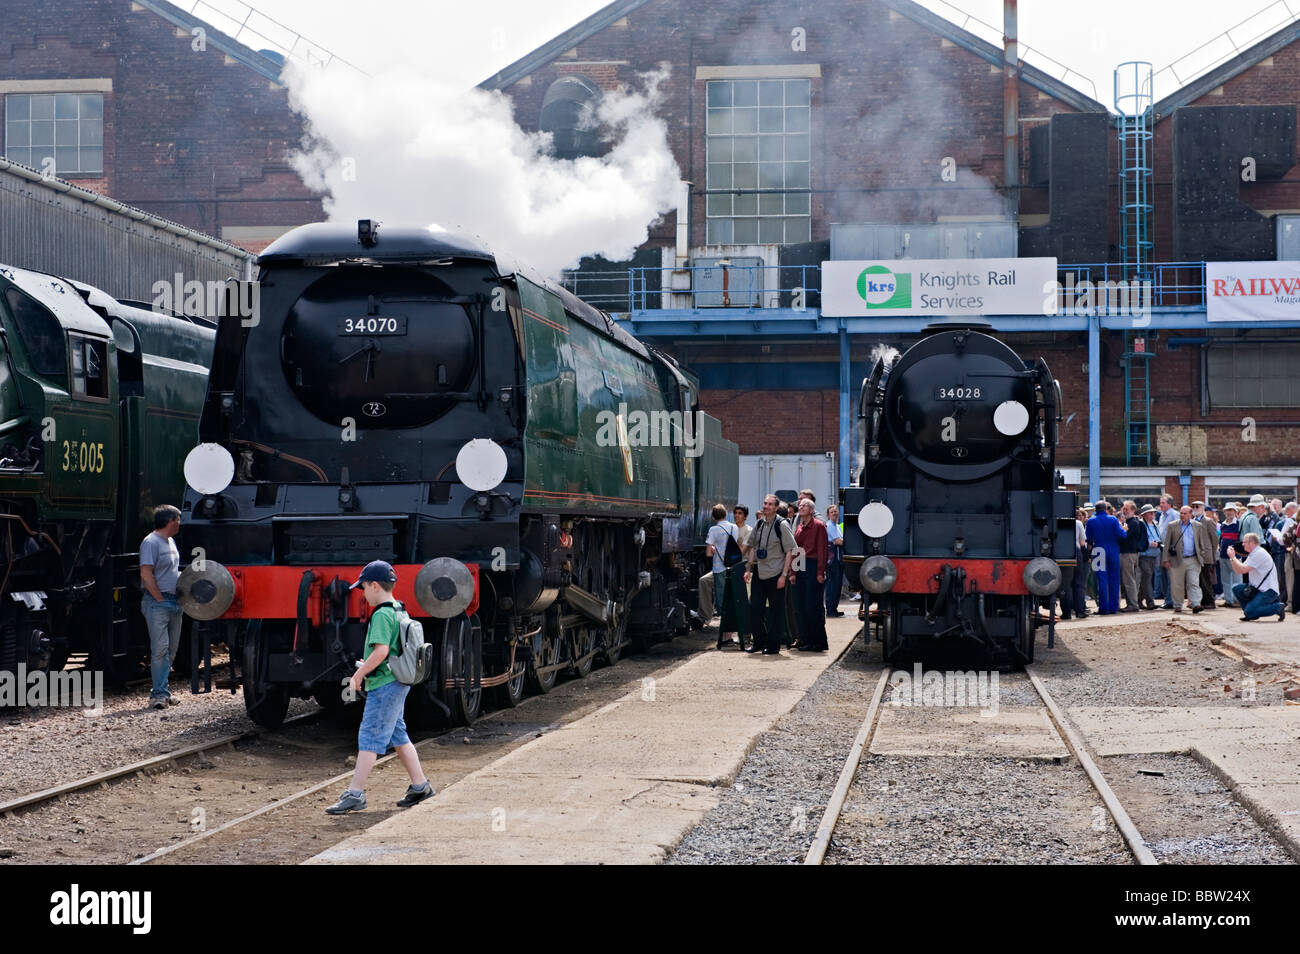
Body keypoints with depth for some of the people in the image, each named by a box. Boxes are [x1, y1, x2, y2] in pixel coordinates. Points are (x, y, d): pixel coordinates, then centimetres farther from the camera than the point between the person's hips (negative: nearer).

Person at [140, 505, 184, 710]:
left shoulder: (171, 542, 17)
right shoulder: (151, 543, -11)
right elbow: (146, 574, -18)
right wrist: (160, 599, -16)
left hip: (175, 602, 9)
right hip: (157, 603, -9)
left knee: (171, 649, 10)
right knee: (160, 649, -11)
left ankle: (161, 691, 16)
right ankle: (159, 693, -11)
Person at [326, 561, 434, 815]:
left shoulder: (382, 615, -16)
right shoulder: (399, 611, 14)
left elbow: (381, 651, -25)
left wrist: (358, 675, -16)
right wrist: (367, 666, 21)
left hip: (384, 686, -10)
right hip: (397, 683, 10)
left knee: (369, 737, -8)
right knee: (398, 735, 16)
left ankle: (355, 794, -8)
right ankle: (420, 785, 20)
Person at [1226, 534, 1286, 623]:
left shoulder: (1259, 553, -16)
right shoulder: (1252, 554, 16)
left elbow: (1243, 570, -21)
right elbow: (1239, 570, 15)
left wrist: (1232, 557, -12)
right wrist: (1233, 557, 4)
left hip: (1268, 591, -10)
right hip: (1258, 589, 10)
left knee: (1249, 611, -19)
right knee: (1237, 588, -2)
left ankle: (1278, 607, -4)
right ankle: (1252, 614, 7)